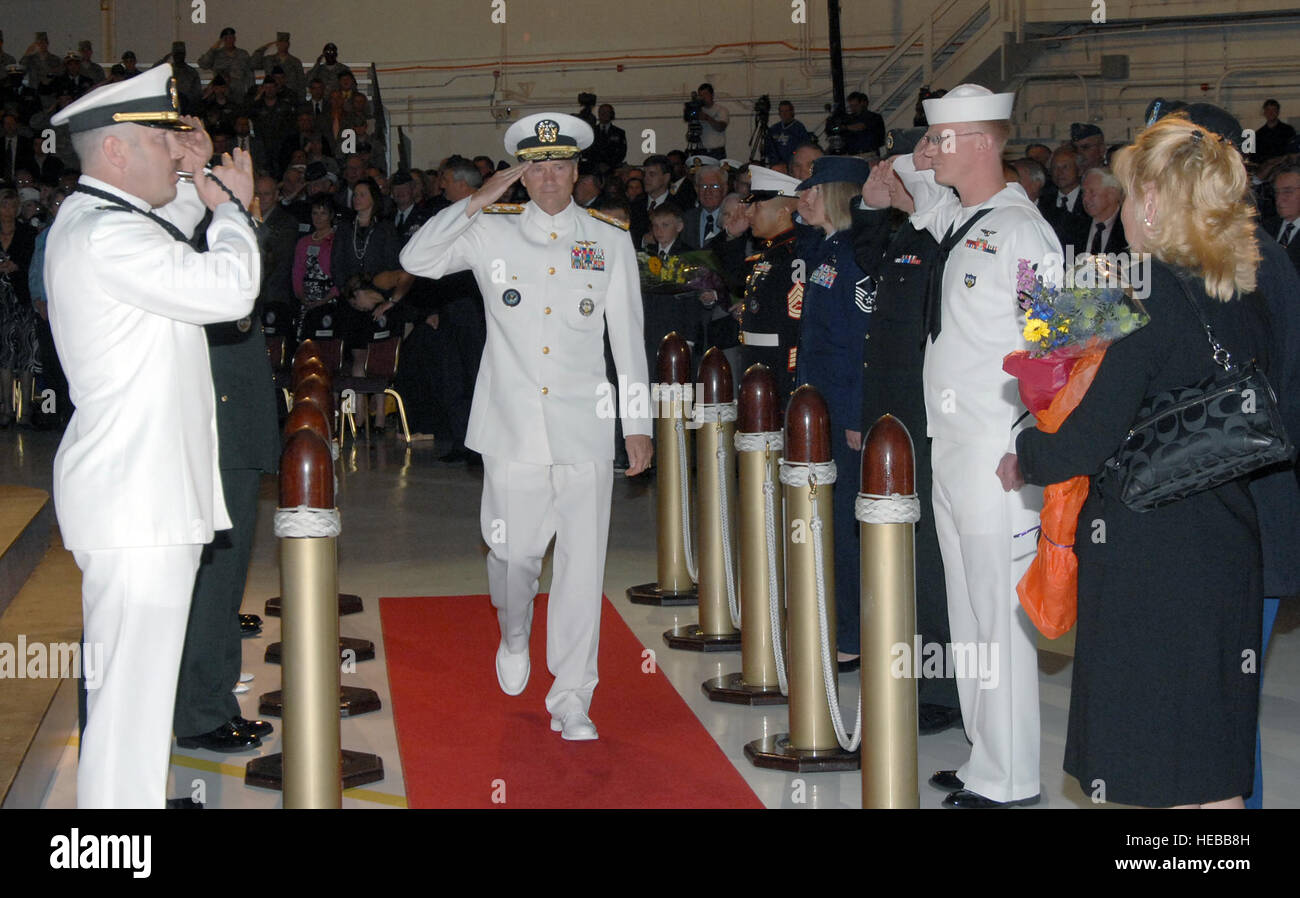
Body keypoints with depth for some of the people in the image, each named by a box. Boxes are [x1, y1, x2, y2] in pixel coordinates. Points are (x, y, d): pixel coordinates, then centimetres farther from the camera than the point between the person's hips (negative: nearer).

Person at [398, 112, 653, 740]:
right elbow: (417, 260, -3)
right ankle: (514, 641, 37)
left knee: (582, 561, -4)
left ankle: (571, 699, 5)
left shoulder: (610, 240, 9)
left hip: (583, 427, 0)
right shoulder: (492, 233, 7)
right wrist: (476, 202, -8)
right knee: (513, 552, 4)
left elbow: (628, 337, 10)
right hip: (512, 425, 0)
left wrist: (638, 424, 8)